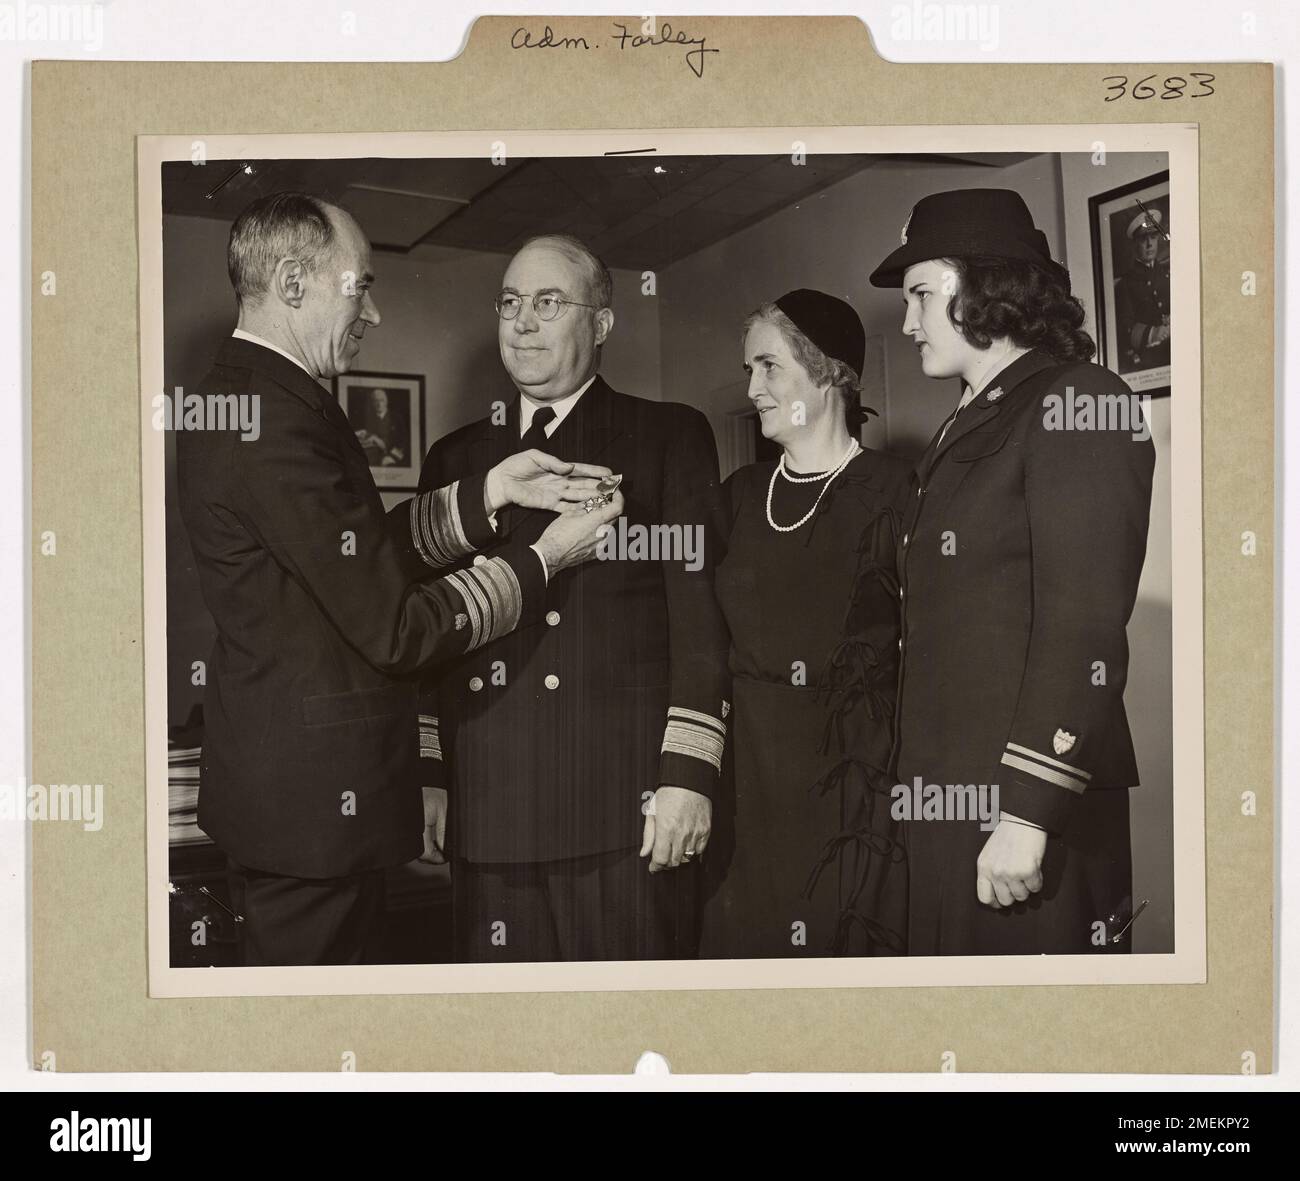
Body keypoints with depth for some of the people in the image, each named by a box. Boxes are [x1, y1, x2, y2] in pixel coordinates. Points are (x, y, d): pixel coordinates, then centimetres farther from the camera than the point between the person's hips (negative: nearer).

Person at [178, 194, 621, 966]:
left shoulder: (241, 395, 9)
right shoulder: (277, 421, -24)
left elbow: (366, 552, 9)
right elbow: (397, 628, -22)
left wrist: (491, 491, 4)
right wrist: (543, 561, -11)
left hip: (278, 778, 10)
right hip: (315, 791, -10)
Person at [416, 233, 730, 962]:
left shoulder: (672, 438, 5)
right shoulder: (456, 458, 16)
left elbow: (702, 618, -3)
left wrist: (689, 776, -10)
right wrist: (428, 773, 10)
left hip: (626, 809, -3)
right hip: (487, 818, 4)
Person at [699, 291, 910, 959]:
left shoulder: (893, 491, -5)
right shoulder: (742, 495, 11)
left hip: (849, 785, -4)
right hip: (746, 774, 5)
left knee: (839, 941, 1)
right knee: (739, 940, 8)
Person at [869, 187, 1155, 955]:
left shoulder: (1078, 406, -7)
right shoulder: (967, 431, 19)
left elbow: (1085, 625, -16)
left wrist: (1028, 813, -21)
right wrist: (915, 790, 9)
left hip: (1027, 803, -8)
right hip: (944, 803, 8)